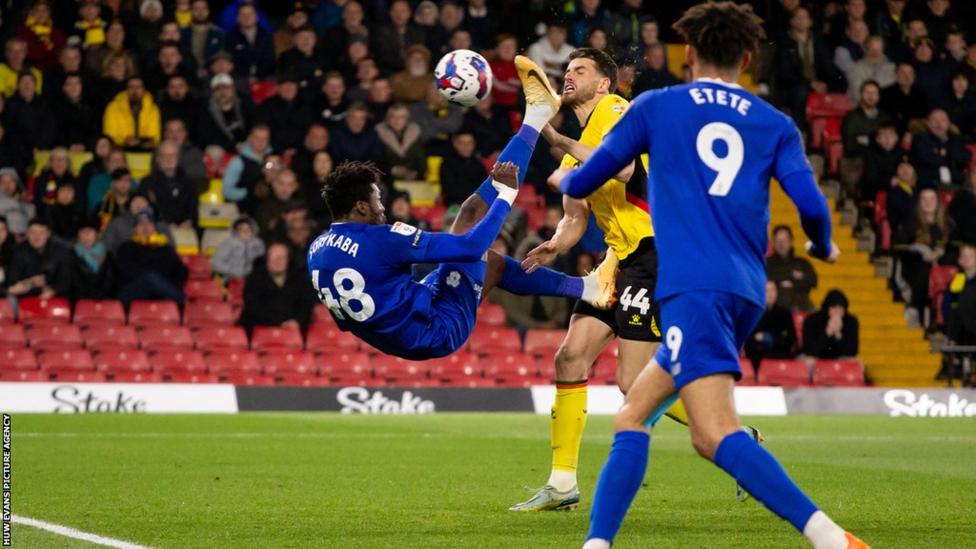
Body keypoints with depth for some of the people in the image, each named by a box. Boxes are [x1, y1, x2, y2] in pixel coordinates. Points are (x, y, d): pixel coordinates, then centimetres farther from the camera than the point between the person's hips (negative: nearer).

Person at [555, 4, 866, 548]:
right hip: (747, 293, 6)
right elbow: (811, 205, 2)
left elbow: (585, 181, 18)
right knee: (634, 413, 17)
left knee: (717, 433, -17)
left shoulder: (655, 107, 10)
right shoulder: (776, 125, 14)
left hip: (692, 288, -6)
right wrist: (824, 248, 25)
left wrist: (565, 180, 42)